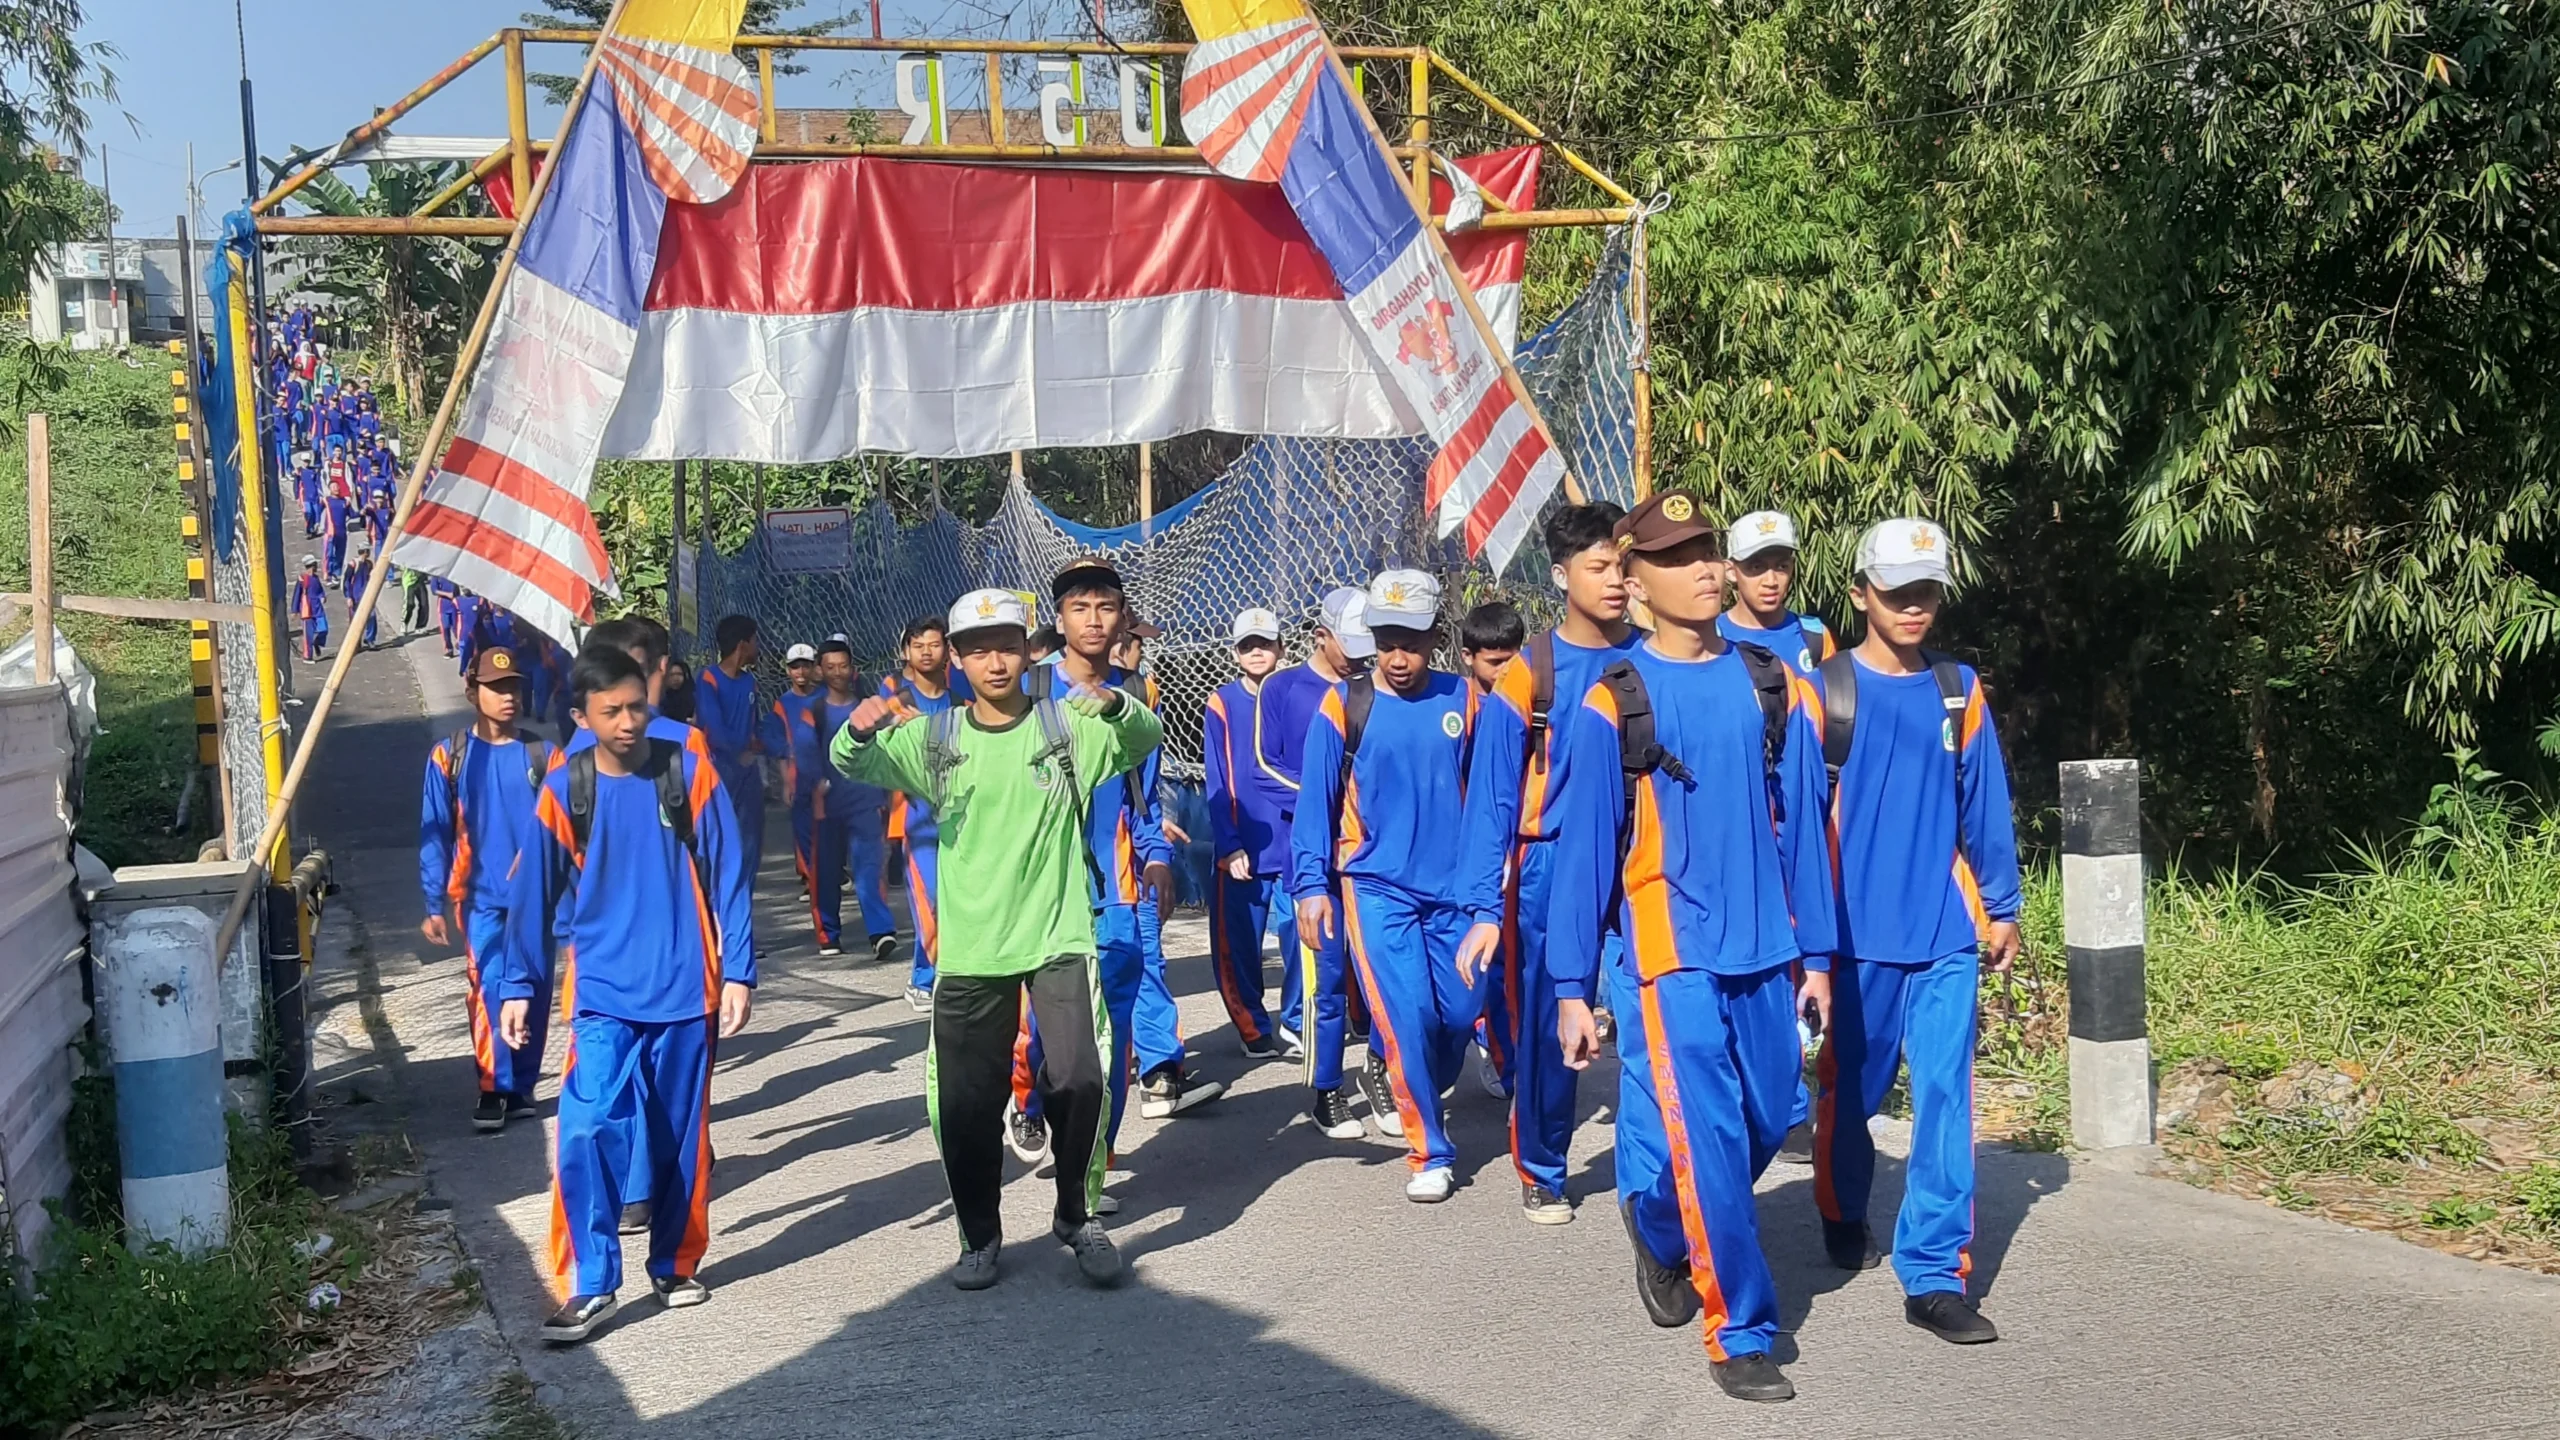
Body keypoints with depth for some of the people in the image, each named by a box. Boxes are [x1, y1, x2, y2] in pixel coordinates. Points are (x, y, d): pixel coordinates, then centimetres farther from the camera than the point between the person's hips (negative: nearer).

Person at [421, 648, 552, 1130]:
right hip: (480, 896, -1)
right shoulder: (449, 757, 1)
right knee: (490, 987, -12)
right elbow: (434, 833, 2)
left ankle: (522, 1085, 21)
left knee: (533, 990, 8)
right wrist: (434, 905, -2)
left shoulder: (541, 754, 2)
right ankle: (495, 1089, -3)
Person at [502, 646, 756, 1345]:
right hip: (603, 995, 0)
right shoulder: (563, 790, 0)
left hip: (685, 990, 0)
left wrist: (738, 972, -5)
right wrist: (518, 986, 5)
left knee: (681, 1135, 10)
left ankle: (674, 1264, 27)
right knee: (587, 1131, -14)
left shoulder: (689, 774, -3)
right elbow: (535, 893, 5)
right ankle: (590, 1285, -5)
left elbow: (728, 878, -1)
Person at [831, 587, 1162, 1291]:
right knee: (965, 1101, 6)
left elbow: (1142, 740, -7)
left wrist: (1115, 704, -31)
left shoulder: (1067, 724, 1)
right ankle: (980, 1234, 28)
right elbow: (856, 765, -2)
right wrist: (857, 732, -27)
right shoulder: (935, 737, 4)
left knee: (1080, 1080, -15)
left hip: (1059, 938, -2)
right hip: (970, 948, 2)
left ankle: (1076, 1217, 9)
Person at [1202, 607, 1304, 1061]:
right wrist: (1228, 846, -10)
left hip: (1295, 842, 0)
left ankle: (1295, 1024, 15)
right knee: (1236, 944, 4)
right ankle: (1254, 1029, 21)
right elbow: (1216, 784, -2)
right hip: (1241, 848, 0)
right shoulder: (1221, 705, 2)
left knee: (1300, 936, -3)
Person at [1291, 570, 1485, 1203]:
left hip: (1453, 888, 3)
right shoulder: (1344, 706, -4)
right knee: (1407, 1016, -9)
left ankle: (1403, 1086, 37)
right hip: (1377, 888, -2)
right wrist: (1310, 884, -7)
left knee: (1461, 1012, 5)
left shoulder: (1465, 700, 2)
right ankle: (1431, 1154, 7)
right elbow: (1315, 801, -2)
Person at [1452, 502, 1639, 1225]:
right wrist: (1485, 908, -9)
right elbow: (1492, 799, -3)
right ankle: (1541, 1172, 27)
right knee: (1545, 1029, 7)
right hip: (1551, 873, -1)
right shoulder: (1526, 676, -3)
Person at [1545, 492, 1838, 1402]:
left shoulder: (1773, 688, 4)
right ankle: (1739, 1335, 11)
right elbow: (1582, 847, -4)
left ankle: (1661, 1227, 41)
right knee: (1706, 1142, -5)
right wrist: (1570, 988, -5)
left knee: (1764, 1126, 13)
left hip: (1764, 954, 4)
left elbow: (1801, 826, 8)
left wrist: (1815, 954, 8)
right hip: (1672, 957, -4)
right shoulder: (1614, 703, -6)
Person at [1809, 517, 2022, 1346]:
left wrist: (2002, 907, 9)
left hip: (1945, 931, 2)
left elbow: (1983, 804, 9)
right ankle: (1845, 1219, 39)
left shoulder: (1959, 691, 6)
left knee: (1945, 1095, -4)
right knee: (1851, 1089, 13)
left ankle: (1936, 1276, 1)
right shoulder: (1825, 690, -4)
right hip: (1857, 931, -2)